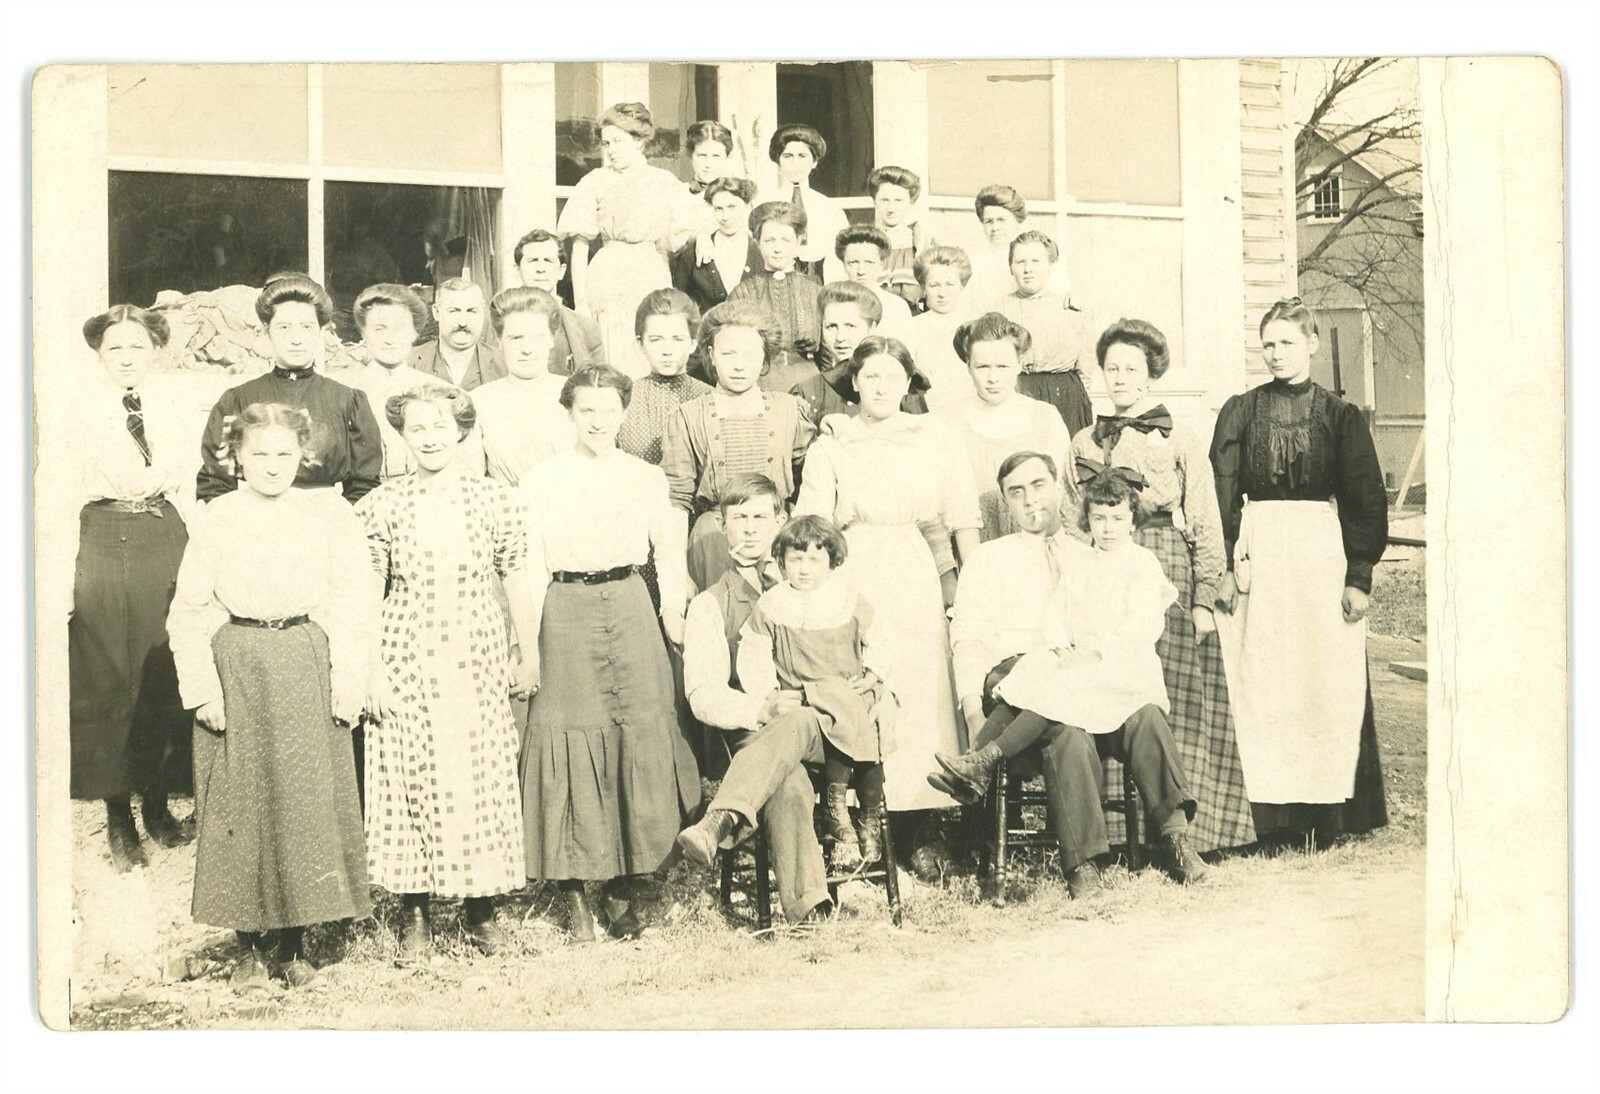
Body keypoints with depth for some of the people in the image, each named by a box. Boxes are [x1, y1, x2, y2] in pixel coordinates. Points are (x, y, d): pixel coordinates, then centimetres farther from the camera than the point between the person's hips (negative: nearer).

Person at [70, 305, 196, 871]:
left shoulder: (169, 405, 8)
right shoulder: (80, 408, -1)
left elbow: (187, 489, 11)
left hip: (164, 543, 3)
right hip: (102, 544, -3)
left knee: (164, 677, 7)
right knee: (107, 680, 2)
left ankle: (156, 806, 20)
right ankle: (119, 819, 11)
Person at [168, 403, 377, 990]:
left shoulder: (328, 512, 3)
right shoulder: (217, 518, 4)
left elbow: (351, 603, 1)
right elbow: (190, 610, 4)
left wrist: (348, 684, -6)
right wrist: (201, 688, -4)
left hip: (306, 667, 0)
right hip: (236, 667, 0)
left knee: (309, 801, 2)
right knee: (241, 803, 4)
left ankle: (294, 943, 15)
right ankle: (251, 946, 16)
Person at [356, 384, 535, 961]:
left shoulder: (497, 500, 1)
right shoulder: (381, 506, 0)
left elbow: (517, 584, 6)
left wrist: (528, 656, 10)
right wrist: (373, 669, -2)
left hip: (478, 665, 1)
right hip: (406, 666, 0)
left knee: (483, 779, 3)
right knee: (412, 780, 3)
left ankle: (481, 907, 18)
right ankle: (415, 913, 15)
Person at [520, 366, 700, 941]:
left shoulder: (647, 478, 10)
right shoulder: (541, 480, 5)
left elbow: (669, 552, 13)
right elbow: (530, 568, 2)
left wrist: (674, 615, 4)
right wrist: (527, 646, -3)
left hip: (629, 609, 1)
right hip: (567, 614, -1)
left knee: (639, 737, -4)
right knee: (570, 737, -3)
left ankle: (624, 893, 8)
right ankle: (575, 897, 5)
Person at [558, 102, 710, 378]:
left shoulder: (663, 181, 8)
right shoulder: (596, 181, 4)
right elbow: (579, 247, 0)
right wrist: (580, 302, -6)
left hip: (653, 278, 1)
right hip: (609, 280, -1)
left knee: (654, 365, -3)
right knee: (615, 365, -7)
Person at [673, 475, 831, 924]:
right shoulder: (709, 605, 14)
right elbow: (704, 695, 1)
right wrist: (763, 707, -19)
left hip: (825, 727, 1)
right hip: (751, 734, -1)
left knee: (798, 722, -38)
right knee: (788, 784, -37)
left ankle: (719, 823, -51)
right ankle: (806, 908, -43)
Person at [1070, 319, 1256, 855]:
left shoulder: (1181, 441, 6)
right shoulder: (1085, 443, 14)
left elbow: (1205, 525, 3)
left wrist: (1205, 599, -5)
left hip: (1168, 579, -2)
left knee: (1173, 701, -5)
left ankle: (1180, 828, 2)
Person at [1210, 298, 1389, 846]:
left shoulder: (1340, 415, 7)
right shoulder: (1240, 411, 9)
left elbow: (1366, 499, 4)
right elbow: (1220, 494, 2)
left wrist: (1359, 575, -5)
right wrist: (1227, 565, -9)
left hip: (1323, 553, -1)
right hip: (1258, 553, 1)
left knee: (1328, 683, -1)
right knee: (1262, 685, -2)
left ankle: (1329, 817, 5)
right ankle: (1274, 817, 3)